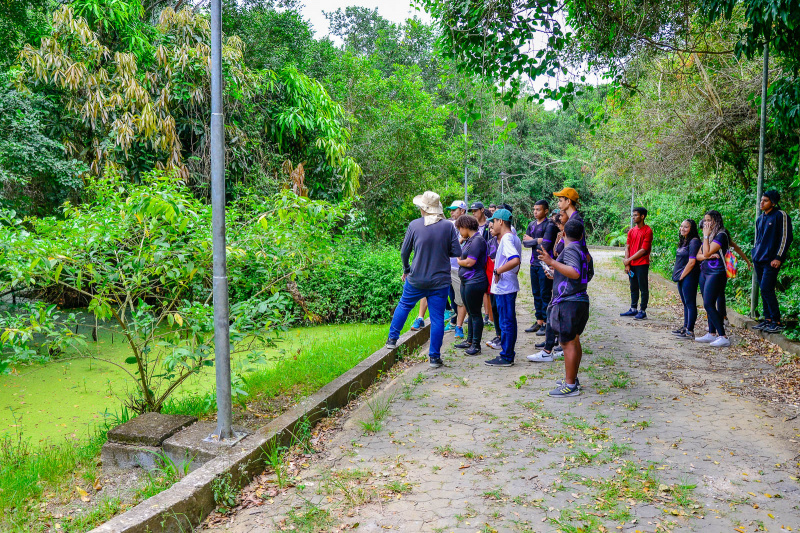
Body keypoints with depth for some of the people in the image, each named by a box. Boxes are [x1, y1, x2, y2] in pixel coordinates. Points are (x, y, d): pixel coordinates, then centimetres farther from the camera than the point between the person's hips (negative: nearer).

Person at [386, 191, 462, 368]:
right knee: (437, 317, 5)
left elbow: (404, 252, 0)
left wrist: (406, 270, 16)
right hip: (440, 280, 0)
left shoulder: (414, 225, -7)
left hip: (416, 279, 0)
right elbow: (457, 252, -4)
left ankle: (392, 339, 31)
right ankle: (435, 357, 8)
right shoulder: (448, 227, -6)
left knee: (403, 306, 23)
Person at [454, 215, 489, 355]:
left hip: (475, 282, -10)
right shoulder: (469, 240, 14)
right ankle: (469, 341, 27)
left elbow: (470, 262, -20)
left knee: (475, 313, -2)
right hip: (466, 281, 10)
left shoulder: (478, 240, -16)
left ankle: (476, 345, 5)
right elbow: (461, 255, 17)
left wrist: (459, 261, -3)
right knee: (470, 312, 17)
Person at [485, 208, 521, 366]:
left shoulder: (506, 238, -18)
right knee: (509, 321, 15)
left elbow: (515, 260, -32)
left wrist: (497, 271, -24)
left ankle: (506, 357, 3)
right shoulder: (513, 237, 13)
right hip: (510, 285, 10)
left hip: (504, 287, -10)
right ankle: (509, 353, 24)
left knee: (505, 322, -4)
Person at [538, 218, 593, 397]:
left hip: (568, 302, -10)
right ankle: (572, 378, 27)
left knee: (568, 343, -7)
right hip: (580, 300, 10)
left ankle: (570, 386, -4)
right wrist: (557, 275, 33)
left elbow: (575, 273, -30)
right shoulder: (583, 251, 15)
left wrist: (552, 262, -30)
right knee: (574, 341, 17)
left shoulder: (570, 250, -14)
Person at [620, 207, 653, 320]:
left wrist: (629, 260, -10)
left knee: (643, 288, 0)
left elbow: (643, 250, -13)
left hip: (642, 264, -6)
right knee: (633, 288, 13)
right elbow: (627, 247, 8)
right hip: (631, 264, 7)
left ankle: (642, 311, 5)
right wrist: (627, 264, -2)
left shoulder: (647, 231, -8)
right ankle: (633, 309, 21)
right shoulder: (631, 231, 12)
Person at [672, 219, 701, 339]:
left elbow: (692, 262, -18)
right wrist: (679, 276, 8)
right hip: (682, 277, 10)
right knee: (685, 303, 15)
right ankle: (685, 327, 24)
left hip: (689, 277, -10)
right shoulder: (683, 241, 15)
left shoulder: (694, 241, -13)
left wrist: (682, 275, -13)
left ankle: (690, 331, -3)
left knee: (690, 303, -6)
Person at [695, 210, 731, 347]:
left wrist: (706, 236, -12)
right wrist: (709, 256, -9)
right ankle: (712, 334, 17)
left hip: (716, 273, -9)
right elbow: (699, 255, 11)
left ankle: (723, 337, -14)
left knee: (709, 304, -15)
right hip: (706, 273, 9)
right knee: (710, 305, 11)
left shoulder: (721, 235, -11)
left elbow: (706, 253, -20)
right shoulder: (709, 237, 16)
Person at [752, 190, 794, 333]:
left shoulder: (780, 215, -6)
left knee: (766, 290, -13)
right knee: (764, 290, 8)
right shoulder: (760, 218, 16)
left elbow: (786, 238, -10)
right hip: (759, 260, 7)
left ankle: (777, 322, -6)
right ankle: (768, 319, 14)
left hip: (771, 260, -7)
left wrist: (778, 257, -15)